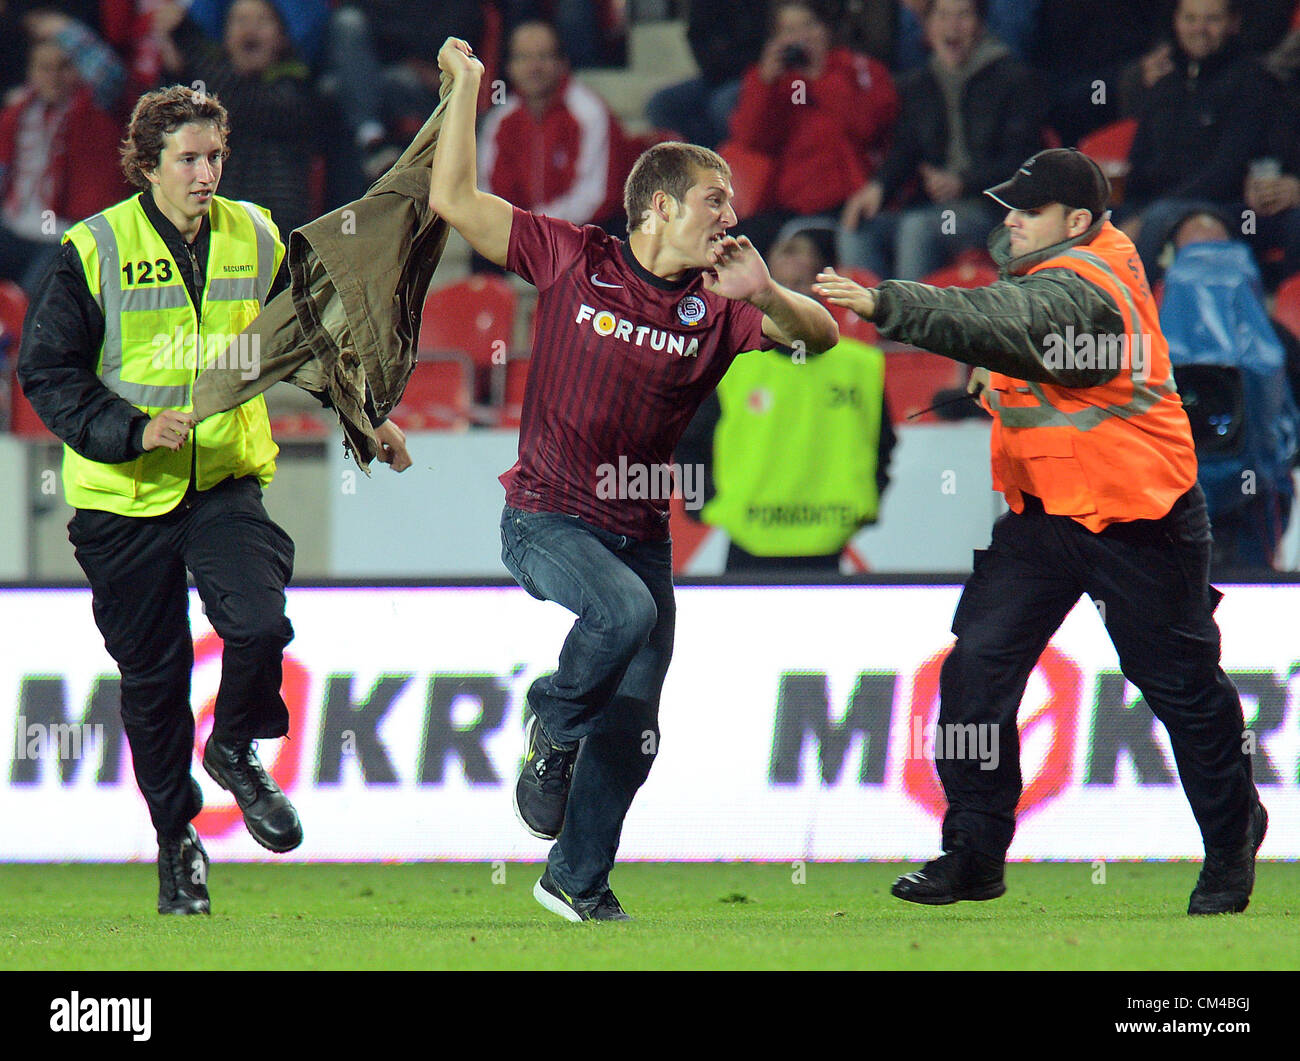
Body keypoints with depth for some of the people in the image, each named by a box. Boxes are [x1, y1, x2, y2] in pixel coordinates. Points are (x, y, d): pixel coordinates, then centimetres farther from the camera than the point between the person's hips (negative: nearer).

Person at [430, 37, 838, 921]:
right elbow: (454, 200, -5)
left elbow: (820, 335, -7)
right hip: (546, 517, -4)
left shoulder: (715, 304, 1)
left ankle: (578, 883, 23)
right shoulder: (572, 260, -6)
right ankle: (552, 730, -3)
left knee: (632, 727, 5)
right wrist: (465, 87, -6)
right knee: (623, 610, -33)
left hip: (642, 533, 4)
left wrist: (765, 295, -26)